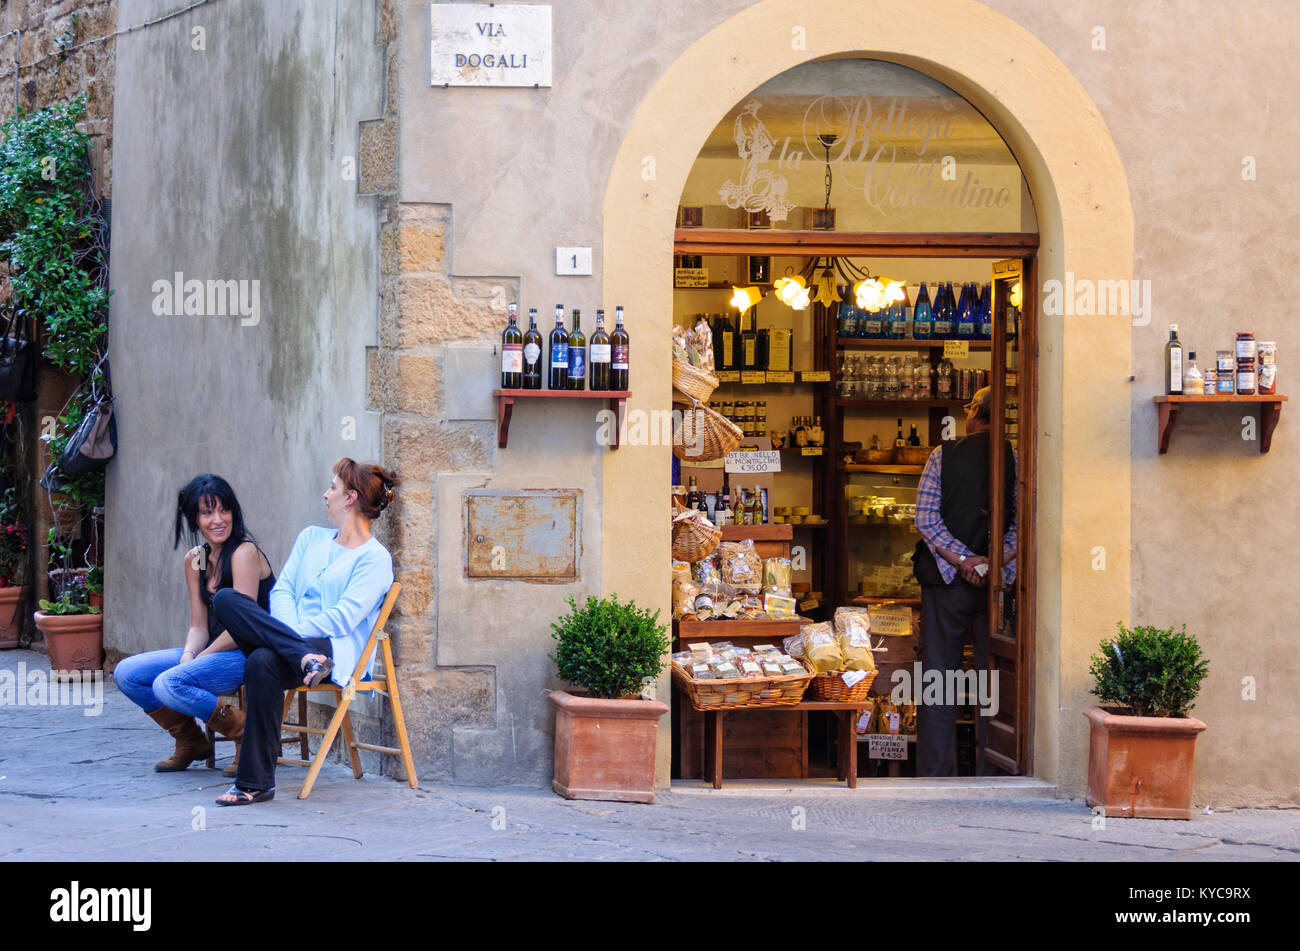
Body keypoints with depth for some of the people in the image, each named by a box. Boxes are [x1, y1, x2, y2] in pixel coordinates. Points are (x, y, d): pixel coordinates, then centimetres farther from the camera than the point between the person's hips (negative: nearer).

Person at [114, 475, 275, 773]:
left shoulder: (245, 552, -14)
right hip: (214, 651, 9)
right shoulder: (195, 560, 11)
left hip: (248, 655, -9)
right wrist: (188, 655, -9)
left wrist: (199, 658, -12)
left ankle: (248, 735, -10)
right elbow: (199, 625, 11)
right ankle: (190, 743, 15)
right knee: (126, 673, -1)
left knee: (170, 684, -29)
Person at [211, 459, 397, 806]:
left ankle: (256, 784, -33)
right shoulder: (312, 537, 25)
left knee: (262, 662, -37)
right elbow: (282, 590, 13)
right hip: (296, 637, 6)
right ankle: (306, 660, -35)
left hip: (334, 650, -6)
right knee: (226, 599, -19)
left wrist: (291, 634, -14)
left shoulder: (375, 558, 3)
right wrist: (289, 633, -7)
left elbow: (342, 619, -8)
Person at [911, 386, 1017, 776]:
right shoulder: (1017, 459, 0)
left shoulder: (943, 456, -2)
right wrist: (995, 562, -10)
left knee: (937, 677, 5)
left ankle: (934, 773, 5)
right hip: (999, 583, 1)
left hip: (947, 581, -1)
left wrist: (963, 560, -12)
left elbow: (925, 518, -8)